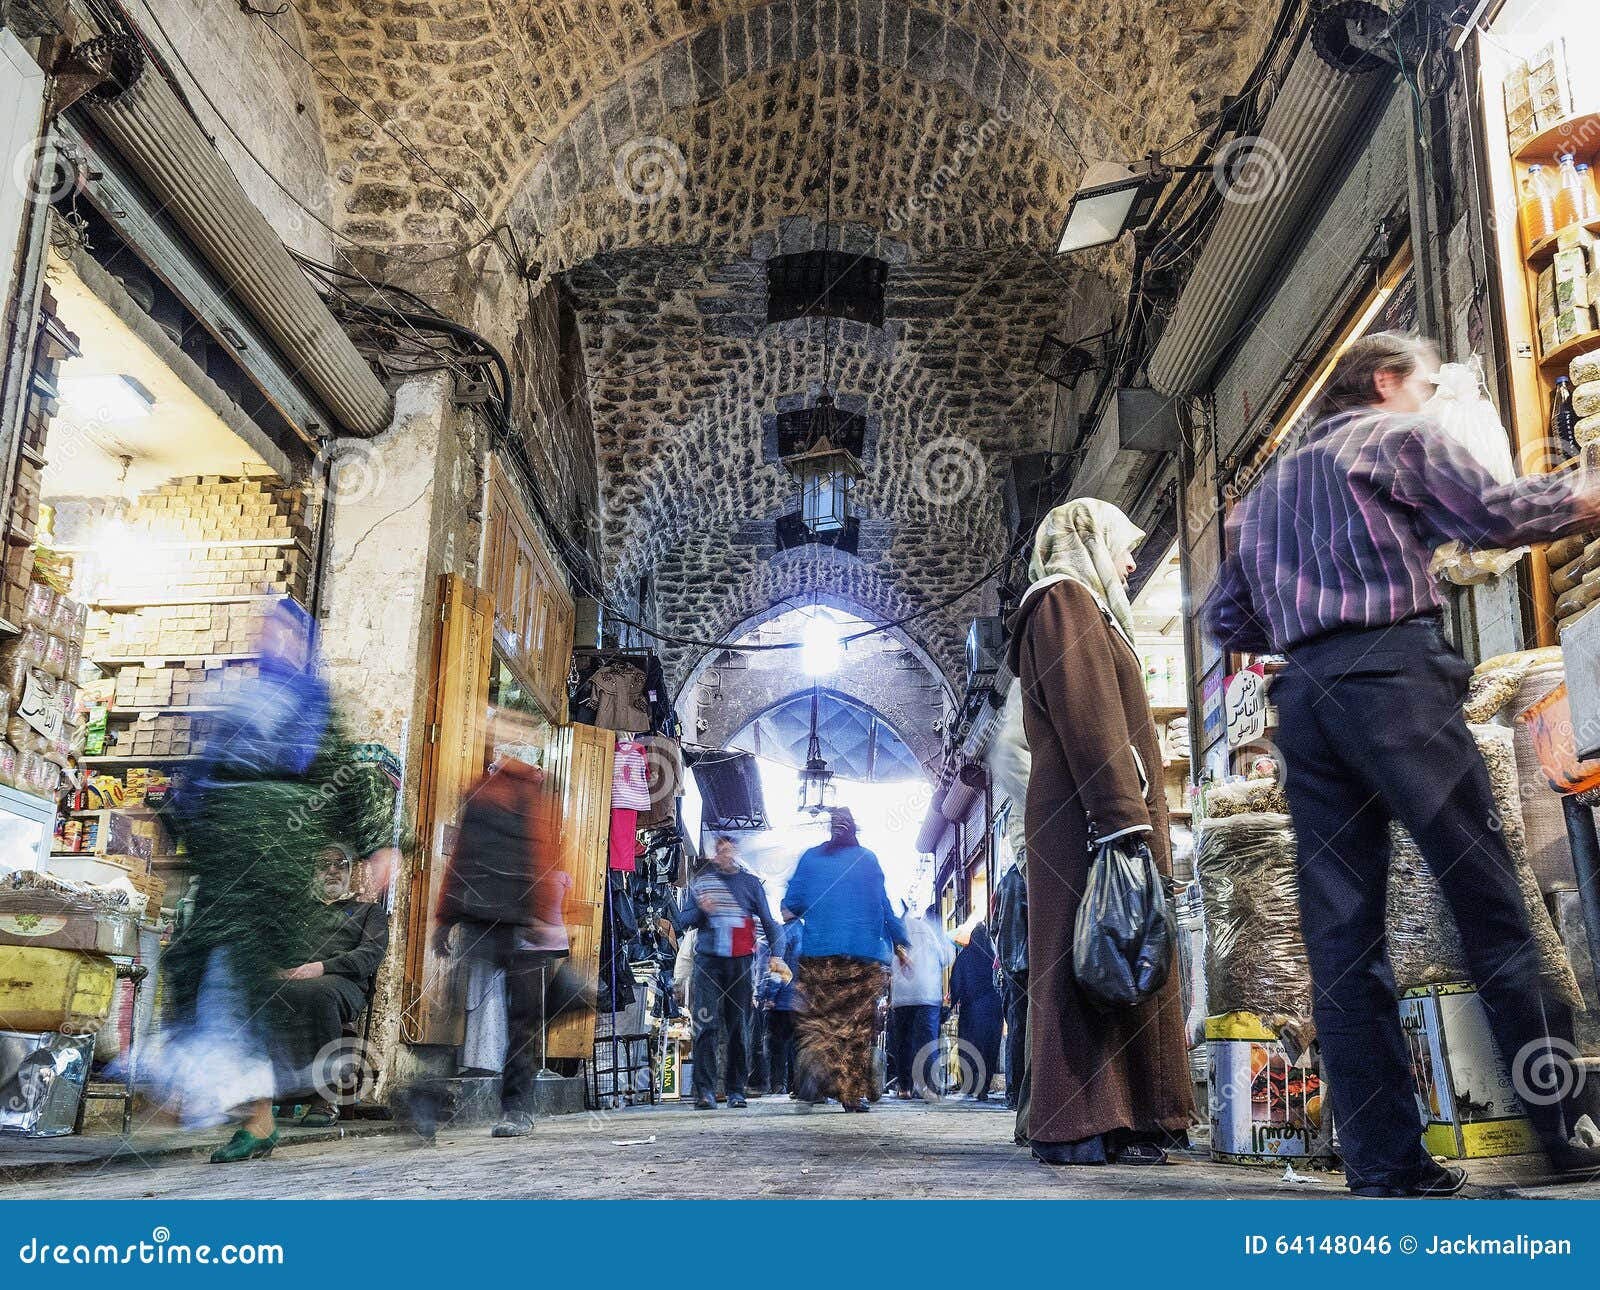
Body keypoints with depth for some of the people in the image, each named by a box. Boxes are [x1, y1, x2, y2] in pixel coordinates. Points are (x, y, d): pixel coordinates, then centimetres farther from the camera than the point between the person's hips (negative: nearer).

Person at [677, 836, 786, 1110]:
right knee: (707, 1026, -10)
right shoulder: (701, 882, 11)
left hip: (742, 964, 0)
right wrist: (701, 910, -9)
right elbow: (684, 920, 12)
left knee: (739, 1028, 2)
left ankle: (736, 1089, 10)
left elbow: (768, 921, 8)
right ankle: (705, 1090, -10)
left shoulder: (751, 883, 9)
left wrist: (776, 953, -6)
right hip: (708, 962, 0)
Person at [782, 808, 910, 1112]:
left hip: (817, 954, 1)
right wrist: (900, 944, 15)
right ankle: (854, 1092, 3)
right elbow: (885, 906, 6)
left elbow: (791, 906, 4)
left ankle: (814, 1064, -25)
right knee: (857, 1024, 4)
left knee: (817, 1018, 3)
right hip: (863, 955, 0)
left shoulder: (810, 858, 7)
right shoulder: (868, 860, 4)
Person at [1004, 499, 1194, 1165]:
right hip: (1092, 813, -10)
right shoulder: (1065, 599, -4)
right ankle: (1086, 1127, -12)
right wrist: (1123, 819, -23)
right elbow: (1086, 717, -16)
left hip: (1082, 815, 10)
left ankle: (1119, 1122, 9)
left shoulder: (1078, 607, 28)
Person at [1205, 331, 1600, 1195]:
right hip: (1393, 673, -6)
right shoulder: (1398, 437, 10)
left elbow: (1226, 619, 25)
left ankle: (1384, 1162, 0)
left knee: (1341, 932, 0)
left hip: (1302, 695, 6)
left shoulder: (1270, 486, 28)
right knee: (1490, 900, -3)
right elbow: (1493, 514, -3)